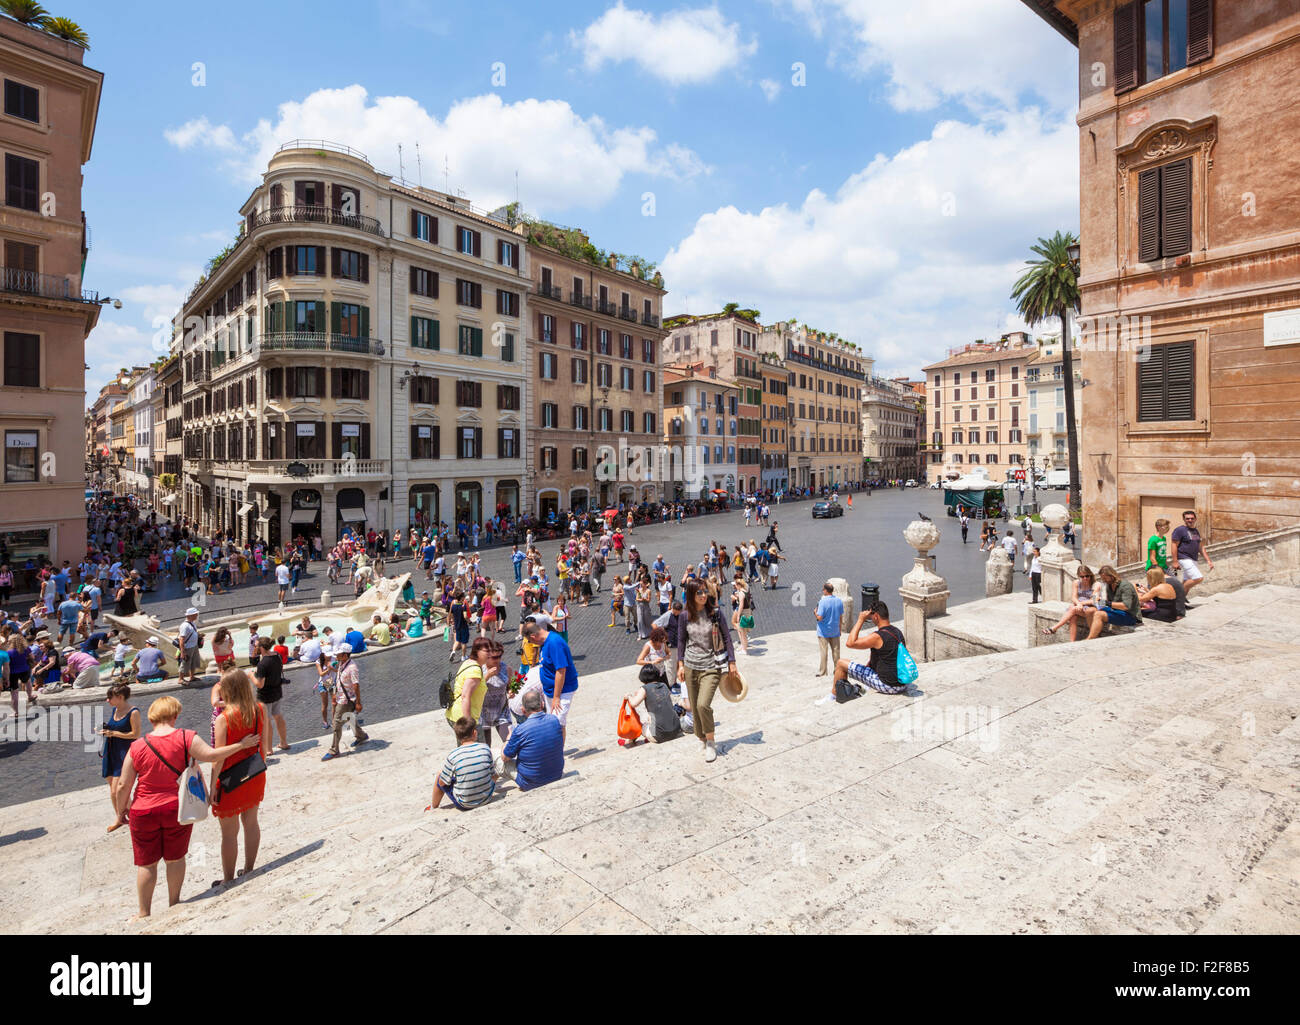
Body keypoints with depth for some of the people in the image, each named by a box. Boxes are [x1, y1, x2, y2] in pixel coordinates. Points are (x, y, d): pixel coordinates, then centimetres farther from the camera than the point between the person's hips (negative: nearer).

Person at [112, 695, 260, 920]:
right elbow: (211, 755, -20)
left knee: (146, 863, 14)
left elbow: (123, 786, -5)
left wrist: (121, 811, 10)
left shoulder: (137, 747, -10)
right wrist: (241, 745, -10)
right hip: (178, 808, 0)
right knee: (175, 858, 17)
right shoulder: (185, 738, -15)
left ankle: (144, 914, 25)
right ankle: (174, 903, 32)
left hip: (144, 812, 0)